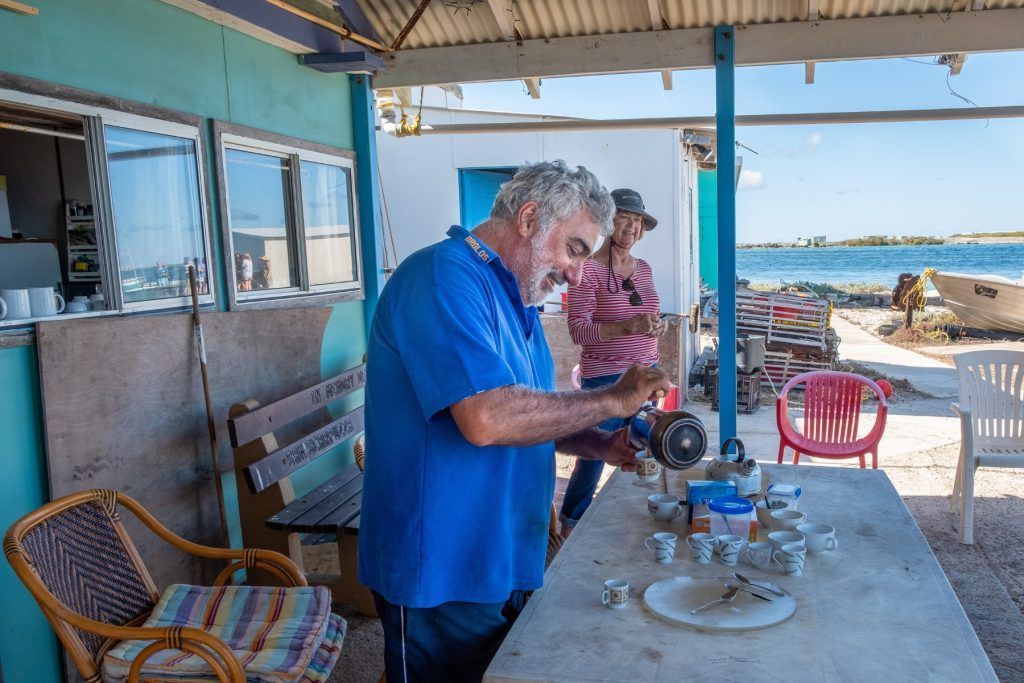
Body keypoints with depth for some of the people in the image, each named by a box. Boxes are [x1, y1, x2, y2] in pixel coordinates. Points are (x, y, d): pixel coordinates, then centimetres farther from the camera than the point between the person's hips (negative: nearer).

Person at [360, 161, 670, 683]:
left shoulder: (514, 298, 12)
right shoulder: (444, 277, -20)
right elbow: (486, 419, -32)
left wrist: (600, 444, 1)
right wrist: (613, 400, -20)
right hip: (442, 582, -9)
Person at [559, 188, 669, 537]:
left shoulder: (644, 269, 10)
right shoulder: (589, 268, -10)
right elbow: (578, 330, -16)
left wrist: (657, 325, -1)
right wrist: (627, 326, -28)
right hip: (605, 377, -6)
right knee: (593, 458, 1)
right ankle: (569, 529, 20)